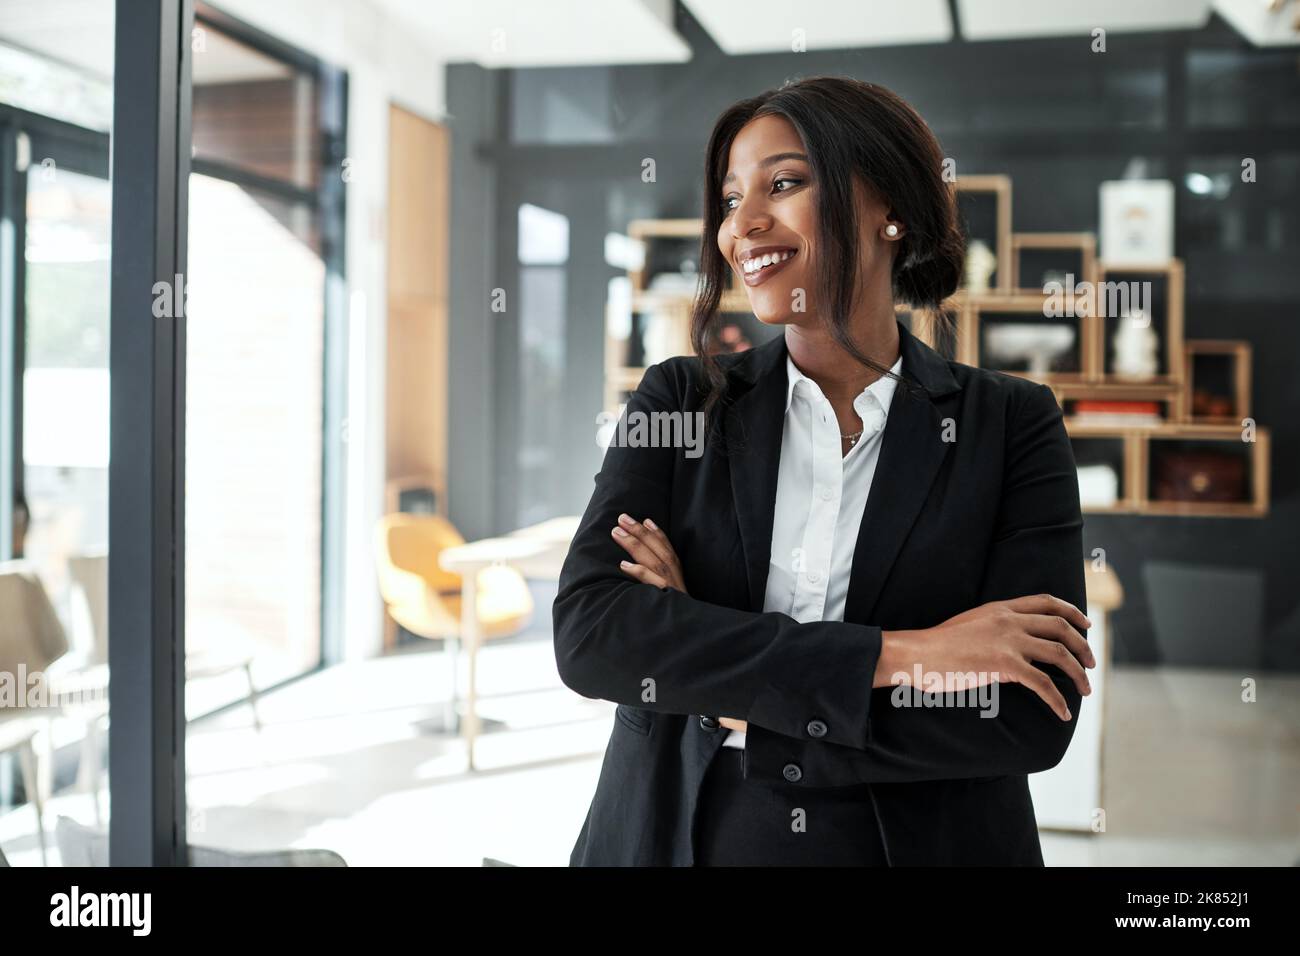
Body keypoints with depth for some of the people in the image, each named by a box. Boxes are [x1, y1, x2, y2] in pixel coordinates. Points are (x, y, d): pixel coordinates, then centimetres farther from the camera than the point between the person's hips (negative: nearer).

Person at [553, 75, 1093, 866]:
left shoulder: (1012, 424, -6)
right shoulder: (679, 402, -3)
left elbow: (1033, 718, -15)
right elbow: (588, 632, -17)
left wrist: (741, 702, -17)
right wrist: (891, 654, -22)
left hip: (923, 844, 0)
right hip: (676, 839, 1)